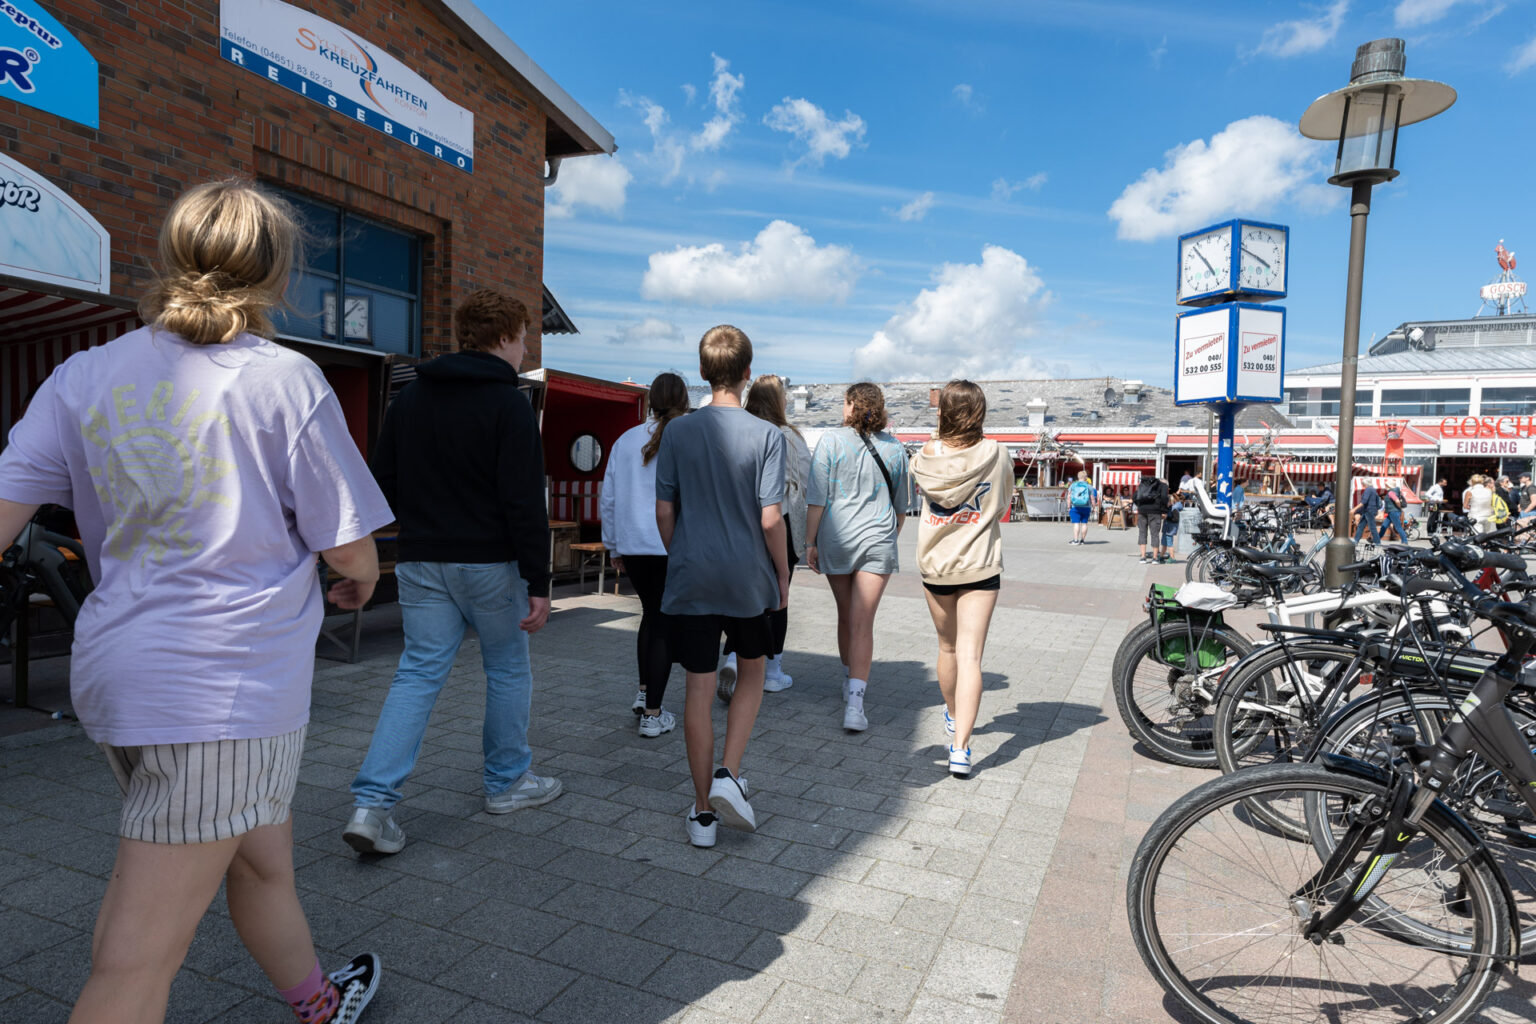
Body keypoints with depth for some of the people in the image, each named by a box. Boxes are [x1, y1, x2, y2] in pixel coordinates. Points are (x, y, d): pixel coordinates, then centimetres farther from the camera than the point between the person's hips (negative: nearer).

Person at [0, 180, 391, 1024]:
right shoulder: (285, 380, -10)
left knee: (260, 858, 27)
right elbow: (351, 549, -8)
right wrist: (359, 585, 15)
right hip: (224, 685, -6)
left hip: (114, 668, 7)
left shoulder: (82, 376, 4)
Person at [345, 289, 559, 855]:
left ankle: (373, 802, -1)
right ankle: (507, 782, 25)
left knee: (418, 674, 7)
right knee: (508, 670, 12)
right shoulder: (507, 403, -12)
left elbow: (384, 482, 13)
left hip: (422, 563, 5)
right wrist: (538, 584, -15)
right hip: (491, 563, -5)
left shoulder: (409, 398, 9)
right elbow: (524, 502, -17)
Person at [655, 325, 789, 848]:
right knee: (751, 673, 21)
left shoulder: (678, 432, -1)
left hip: (691, 580, 2)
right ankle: (729, 775, 9)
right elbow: (771, 518, -10)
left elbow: (663, 511, 1)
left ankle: (704, 811, 16)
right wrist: (783, 575, 3)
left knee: (699, 689, 8)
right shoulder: (765, 435, -9)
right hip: (748, 579, -1)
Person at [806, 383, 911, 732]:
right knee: (863, 622, -3)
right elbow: (901, 505, 12)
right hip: (878, 540, 1)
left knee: (846, 615, 16)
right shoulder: (895, 448, 4)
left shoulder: (831, 442, -5)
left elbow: (817, 499, -9)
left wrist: (810, 541, -2)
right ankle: (854, 701, -12)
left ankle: (850, 682, 35)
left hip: (836, 538, 0)